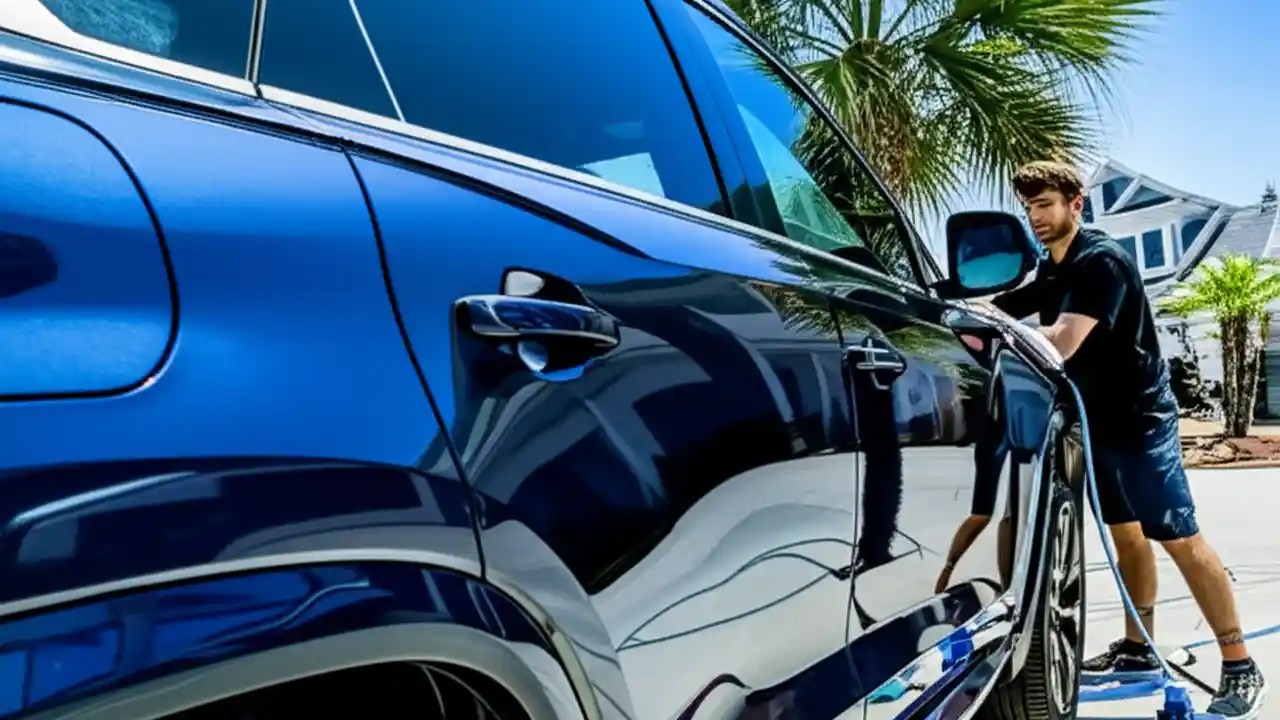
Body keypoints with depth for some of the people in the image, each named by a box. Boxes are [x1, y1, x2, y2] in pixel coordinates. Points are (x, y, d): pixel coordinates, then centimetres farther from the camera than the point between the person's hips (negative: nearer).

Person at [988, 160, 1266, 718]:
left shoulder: (1102, 260, -18)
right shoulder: (1048, 272, 10)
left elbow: (1062, 342, -30)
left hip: (1139, 419, -8)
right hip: (1096, 420, 9)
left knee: (1181, 539, -7)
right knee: (1125, 534, 15)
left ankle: (1240, 668, 0)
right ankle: (1138, 649, 25)